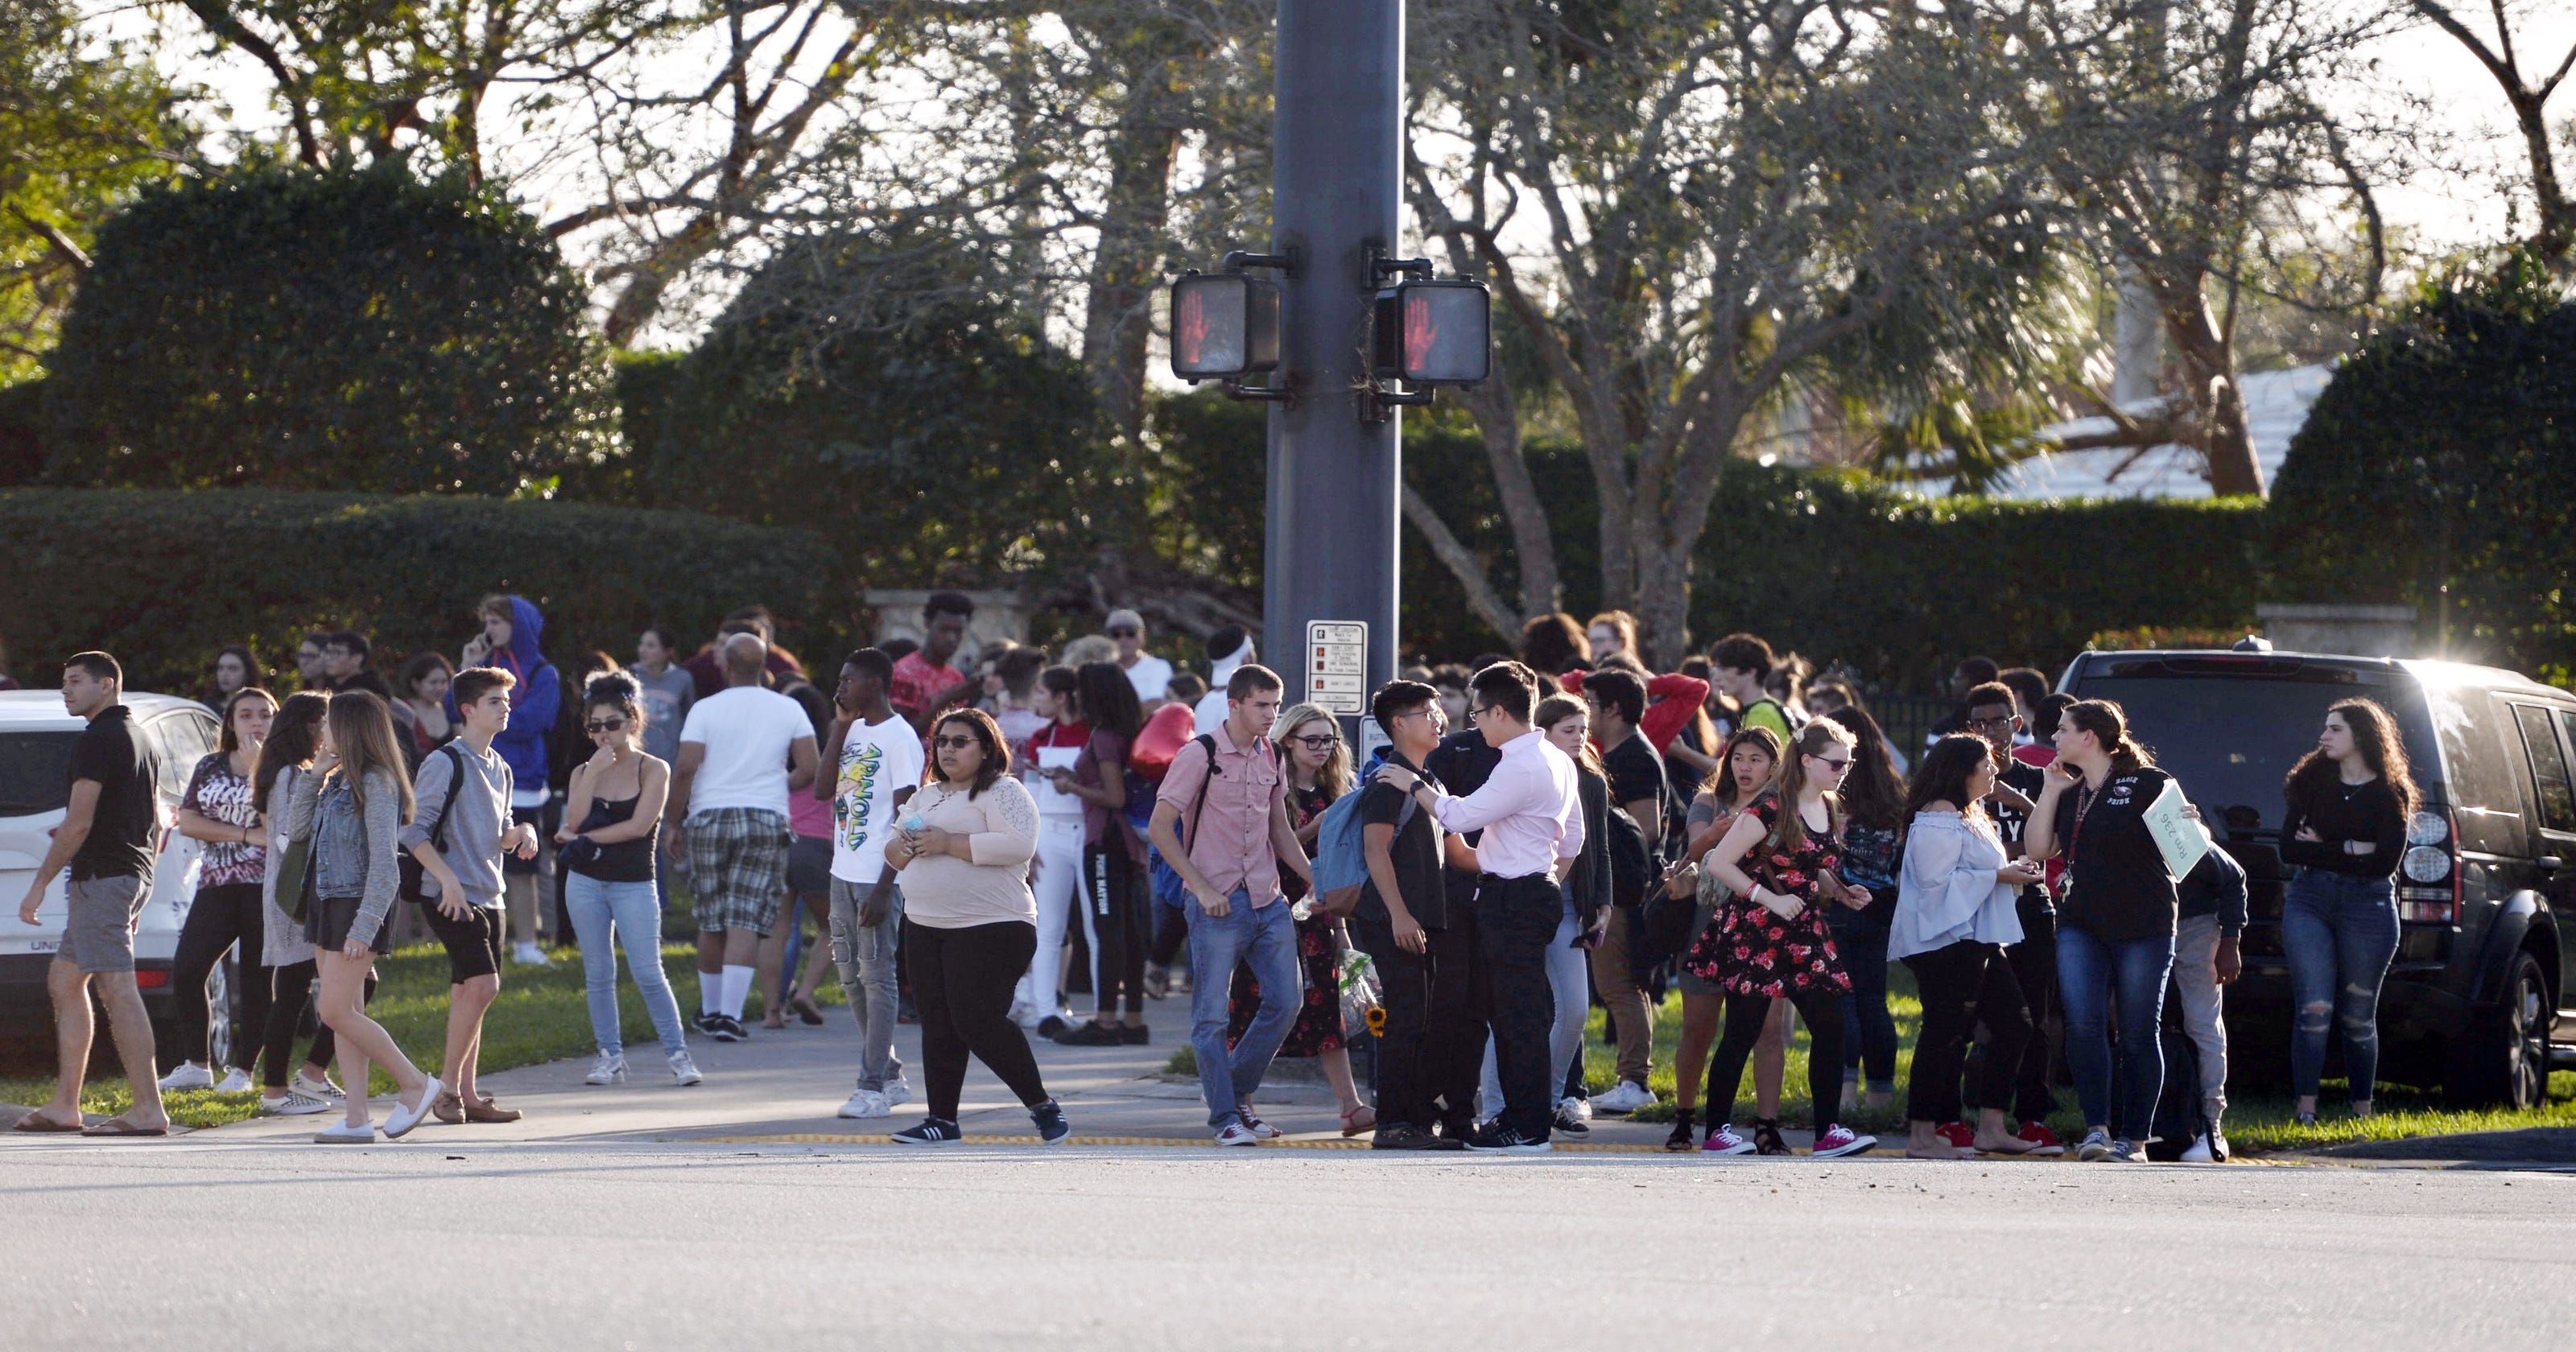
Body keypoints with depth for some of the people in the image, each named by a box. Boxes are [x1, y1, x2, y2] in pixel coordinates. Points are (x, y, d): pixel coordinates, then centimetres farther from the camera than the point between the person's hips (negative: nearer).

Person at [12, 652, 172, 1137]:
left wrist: (40, 882, -11)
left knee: (117, 989, -12)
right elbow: (156, 820, 23)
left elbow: (77, 824, -17)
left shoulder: (98, 740, -12)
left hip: (101, 876, -11)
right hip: (133, 873, 11)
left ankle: (149, 1109, -16)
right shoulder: (137, 738, 19)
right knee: (64, 980, 15)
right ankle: (64, 1105, 14)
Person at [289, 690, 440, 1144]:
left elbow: (384, 864, -18)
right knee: (344, 1015, 5)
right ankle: (357, 1118, 5)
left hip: (359, 906, -9)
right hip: (325, 902, 9)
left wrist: (363, 929, -22)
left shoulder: (376, 783, -14)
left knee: (337, 1012, -11)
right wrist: (313, 777, 6)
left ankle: (415, 1084, 1)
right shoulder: (337, 780, 13)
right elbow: (297, 830, 16)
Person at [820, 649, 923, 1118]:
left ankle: (874, 1087, -5)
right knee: (852, 977, 12)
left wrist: (884, 888, -20)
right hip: (844, 871, 9)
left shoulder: (900, 737, -12)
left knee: (876, 978, -6)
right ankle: (890, 1076, 21)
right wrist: (840, 727, 4)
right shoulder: (854, 731, 14)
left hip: (877, 876, -9)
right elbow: (825, 789, 8)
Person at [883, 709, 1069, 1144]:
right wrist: (902, 848, -3)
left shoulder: (1002, 793, -6)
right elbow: (894, 848, 23)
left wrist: (948, 843, -20)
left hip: (990, 929, -8)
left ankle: (1042, 1105, 2)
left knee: (978, 1022, -12)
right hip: (925, 928, 8)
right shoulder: (926, 796, 20)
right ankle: (942, 1120, 10)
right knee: (937, 1025, 5)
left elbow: (1018, 845, -21)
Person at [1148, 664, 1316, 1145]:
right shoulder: (1200, 755, -8)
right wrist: (1201, 887, -15)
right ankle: (1225, 1117, 5)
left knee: (1285, 1002, 6)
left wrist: (1315, 881, 14)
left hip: (1269, 901, 6)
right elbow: (1159, 827, -10)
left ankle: (1238, 1093, 22)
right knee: (1211, 1015, -4)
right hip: (1219, 902, -6)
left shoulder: (1271, 757, 12)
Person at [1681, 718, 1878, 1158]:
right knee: (1742, 1033, -3)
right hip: (1755, 933, -7)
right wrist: (1769, 899, -19)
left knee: (1830, 1028, -1)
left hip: (1803, 934, 7)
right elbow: (1718, 863, -16)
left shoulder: (1830, 811, 11)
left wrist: (1841, 893, 6)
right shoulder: (1771, 810, -14)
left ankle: (1828, 1131, 2)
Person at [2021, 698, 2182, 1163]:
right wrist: (2050, 790, 4)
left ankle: (2133, 1138, 9)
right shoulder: (2069, 790, 14)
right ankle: (2097, 1128, -13)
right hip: (2081, 926, 5)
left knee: (2138, 1034, 1)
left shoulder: (2147, 783, -5)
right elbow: (2038, 849, 9)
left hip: (2144, 927, -5)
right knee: (2083, 1024, -12)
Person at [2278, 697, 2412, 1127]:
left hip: (2368, 903, -1)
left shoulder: (2390, 793, 2)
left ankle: (2362, 1110, 13)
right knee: (2314, 1009, -11)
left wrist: (2322, 848, -6)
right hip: (2309, 902, 1)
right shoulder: (2312, 782, 10)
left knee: (2357, 1017, 4)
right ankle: (2306, 1110, -11)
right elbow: (2288, 849, -1)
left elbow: (2385, 862, -10)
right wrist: (2351, 850, -8)